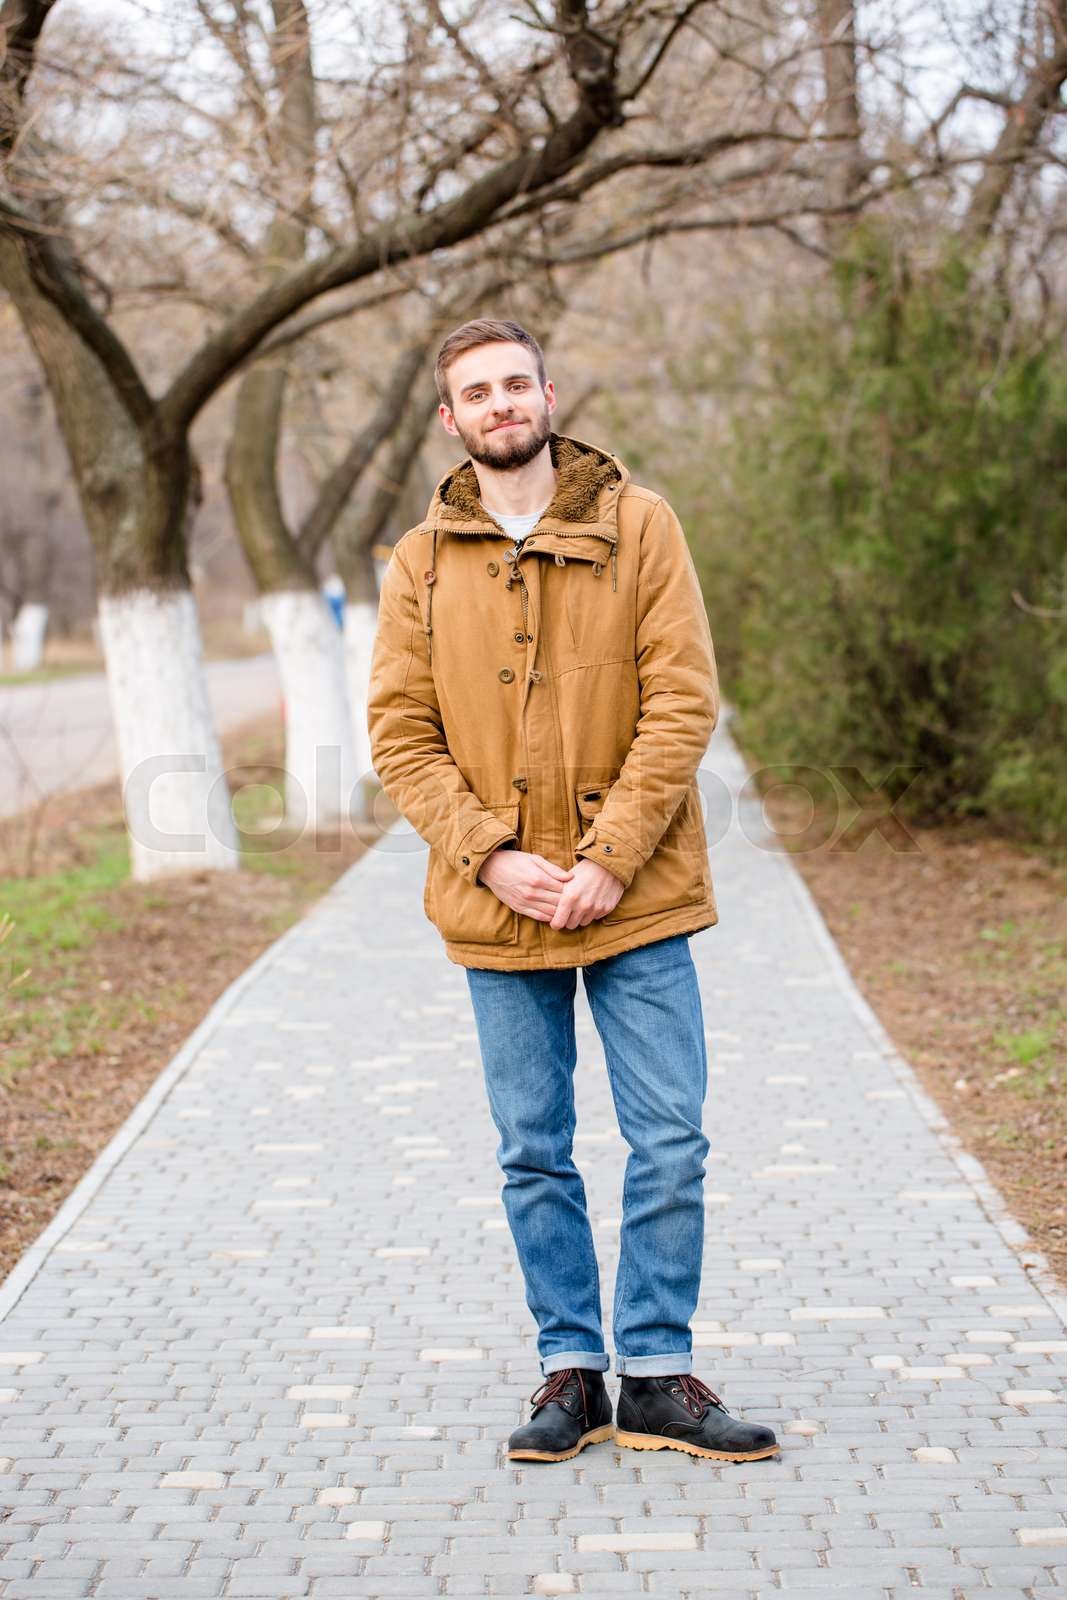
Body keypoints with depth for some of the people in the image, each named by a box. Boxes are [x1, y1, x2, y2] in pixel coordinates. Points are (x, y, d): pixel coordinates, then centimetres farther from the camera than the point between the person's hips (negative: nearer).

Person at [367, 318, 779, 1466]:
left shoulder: (639, 526, -1)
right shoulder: (422, 562, 4)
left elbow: (684, 702, -6)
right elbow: (399, 733, 1)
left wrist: (609, 860, -14)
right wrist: (492, 857, -12)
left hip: (637, 898, -1)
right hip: (498, 907, 2)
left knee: (670, 1145, 1)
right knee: (533, 1155, 9)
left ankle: (657, 1373, 14)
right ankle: (569, 1370, 21)